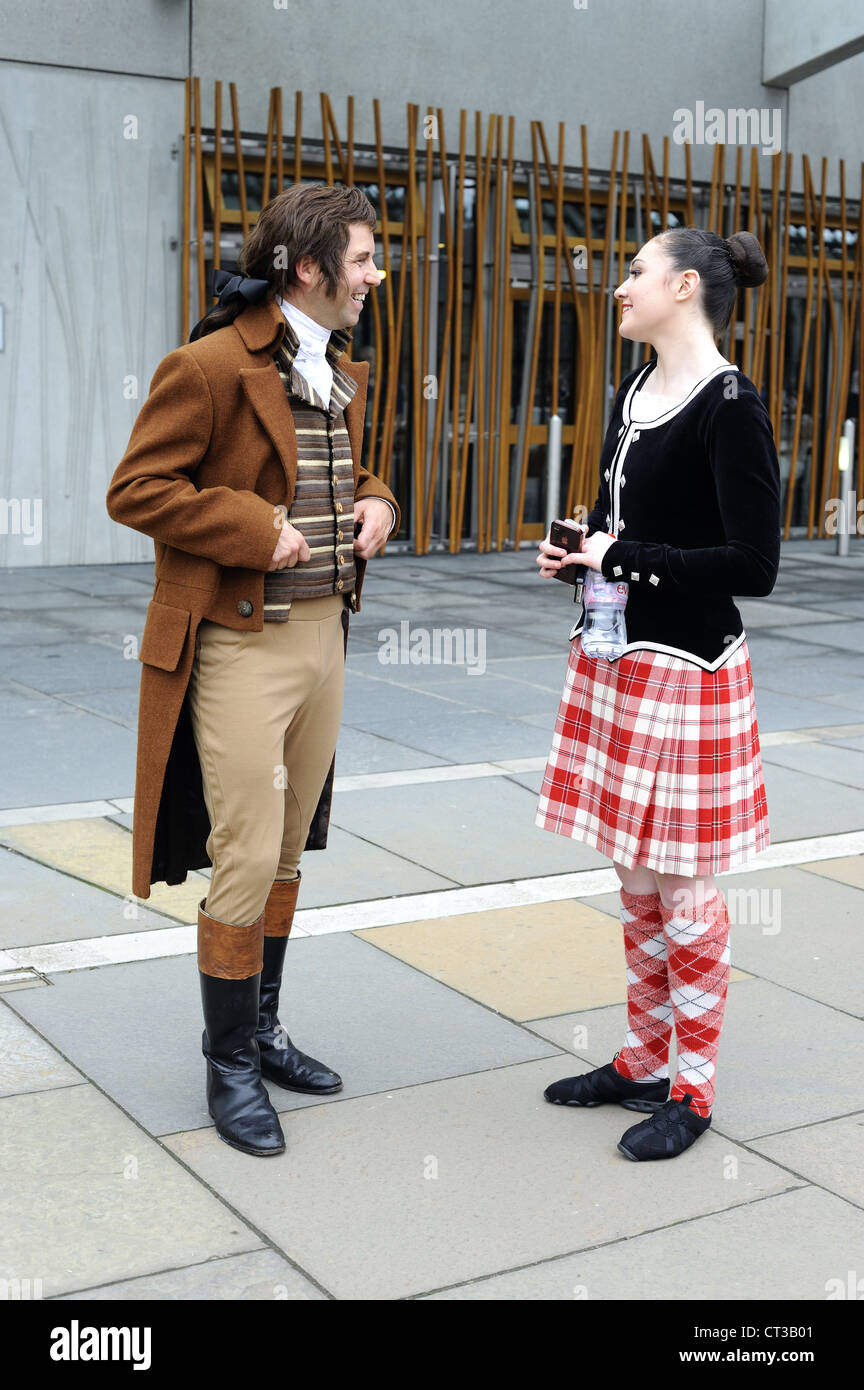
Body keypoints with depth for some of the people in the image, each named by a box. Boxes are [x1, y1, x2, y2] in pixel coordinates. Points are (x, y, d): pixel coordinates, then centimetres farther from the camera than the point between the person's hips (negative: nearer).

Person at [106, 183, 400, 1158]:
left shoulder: (345, 373, 12)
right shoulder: (210, 365, -14)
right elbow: (133, 489, -14)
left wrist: (376, 505, 4)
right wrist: (256, 530, -19)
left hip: (324, 633, 8)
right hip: (239, 645, -8)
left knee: (289, 850, 16)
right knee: (246, 860, -4)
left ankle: (261, 1030, 31)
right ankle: (229, 1066, 13)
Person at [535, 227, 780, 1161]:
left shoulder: (729, 406, -15)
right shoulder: (634, 392, 11)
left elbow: (753, 564, -19)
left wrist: (634, 558, -16)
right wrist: (575, 553, 3)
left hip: (685, 671, -8)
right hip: (614, 657, 8)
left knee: (682, 885, 3)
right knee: (635, 879, 16)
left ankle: (691, 1089, 18)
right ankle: (643, 1060, 31)